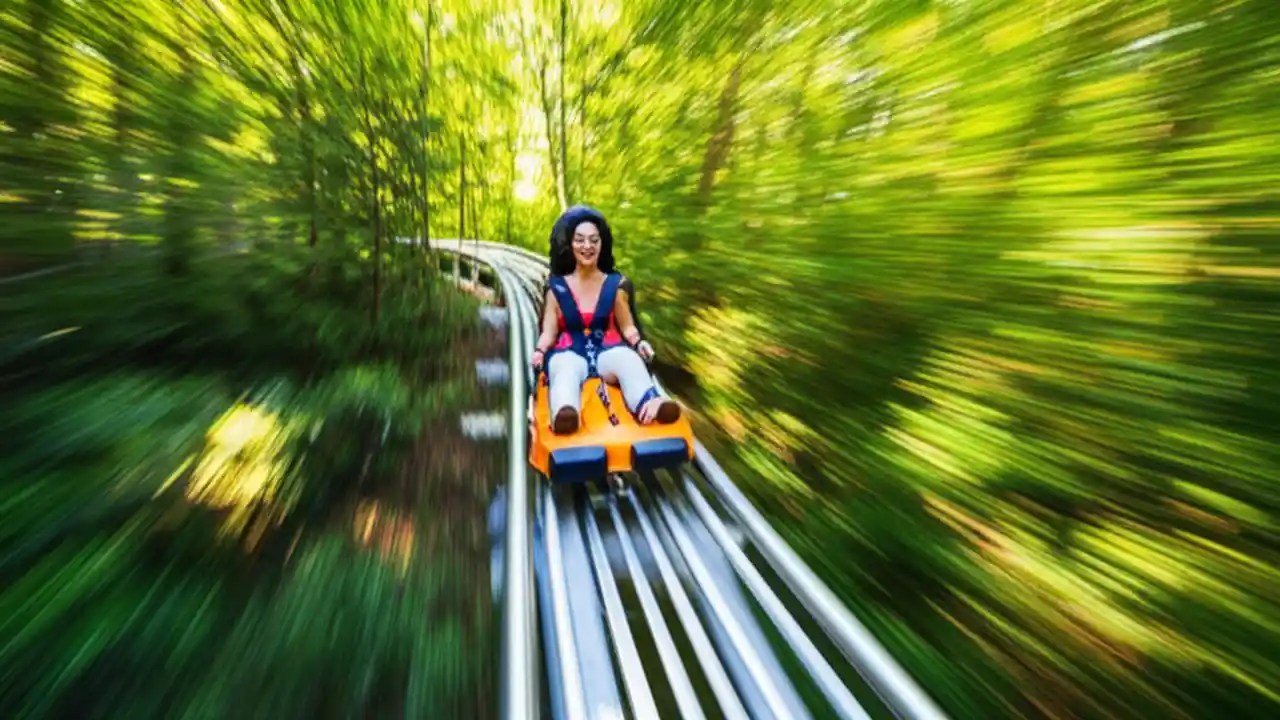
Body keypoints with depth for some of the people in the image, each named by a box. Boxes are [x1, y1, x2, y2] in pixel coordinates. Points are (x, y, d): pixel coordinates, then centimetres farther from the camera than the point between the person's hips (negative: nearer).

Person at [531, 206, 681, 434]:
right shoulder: (557, 287, 10)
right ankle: (563, 413, -69)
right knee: (566, 369, -38)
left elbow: (627, 327, 12)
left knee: (630, 359, -35)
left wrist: (639, 342, -9)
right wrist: (539, 351, -12)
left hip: (607, 350, 1)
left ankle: (650, 405, -63)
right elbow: (549, 331, 9)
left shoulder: (615, 284, 12)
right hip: (569, 352, 0)